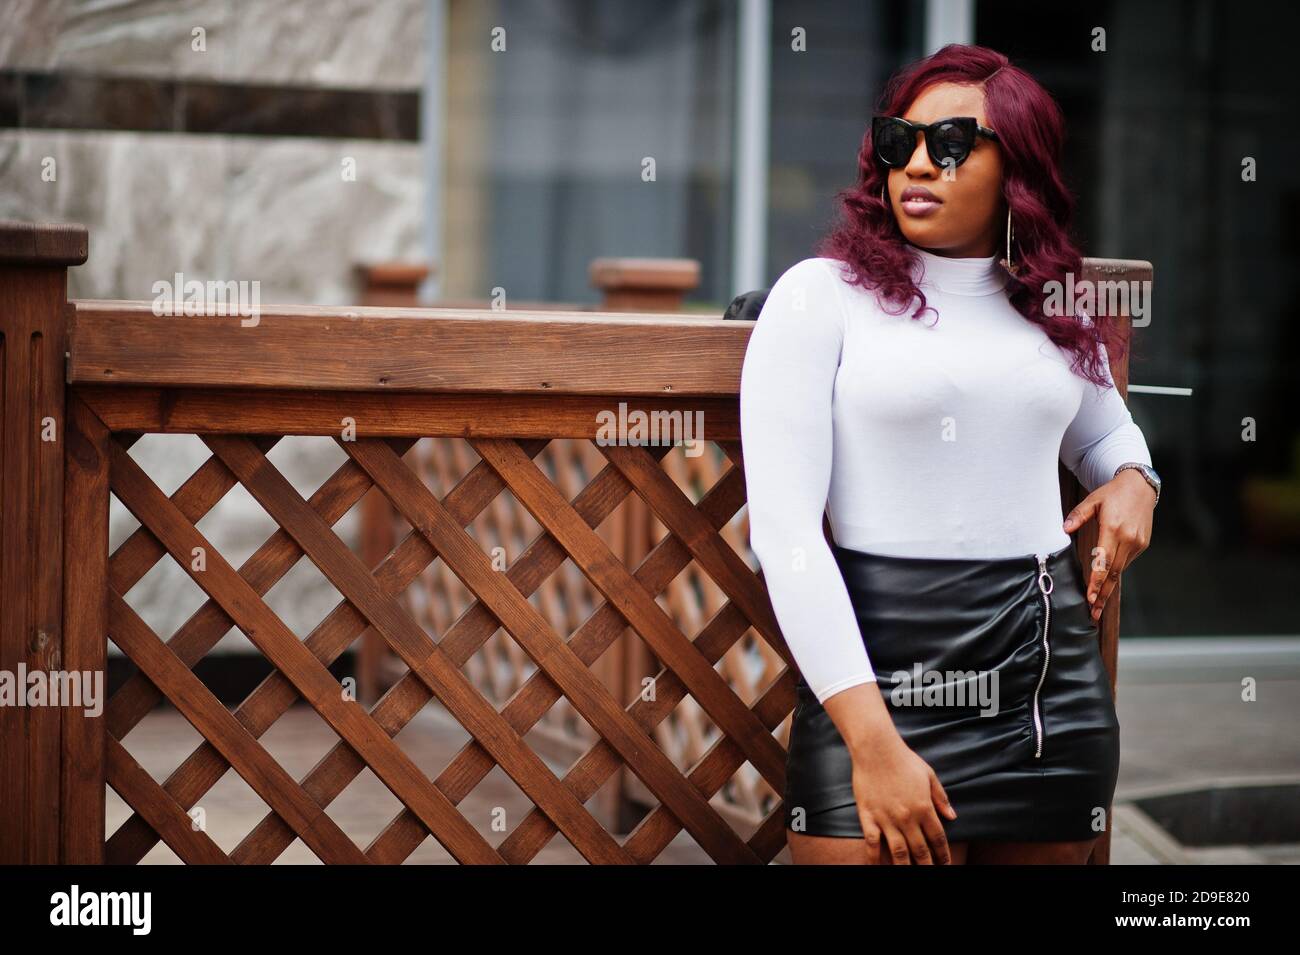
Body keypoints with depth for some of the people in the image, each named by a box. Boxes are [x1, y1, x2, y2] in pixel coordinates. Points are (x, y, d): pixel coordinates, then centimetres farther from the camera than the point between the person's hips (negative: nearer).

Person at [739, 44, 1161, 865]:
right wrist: (871, 741, -18)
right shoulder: (824, 294, -3)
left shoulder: (1056, 308, 11)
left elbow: (1107, 433, 32)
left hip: (1057, 674, 5)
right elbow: (785, 529, -11)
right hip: (886, 676, -4)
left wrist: (1133, 481, 7)